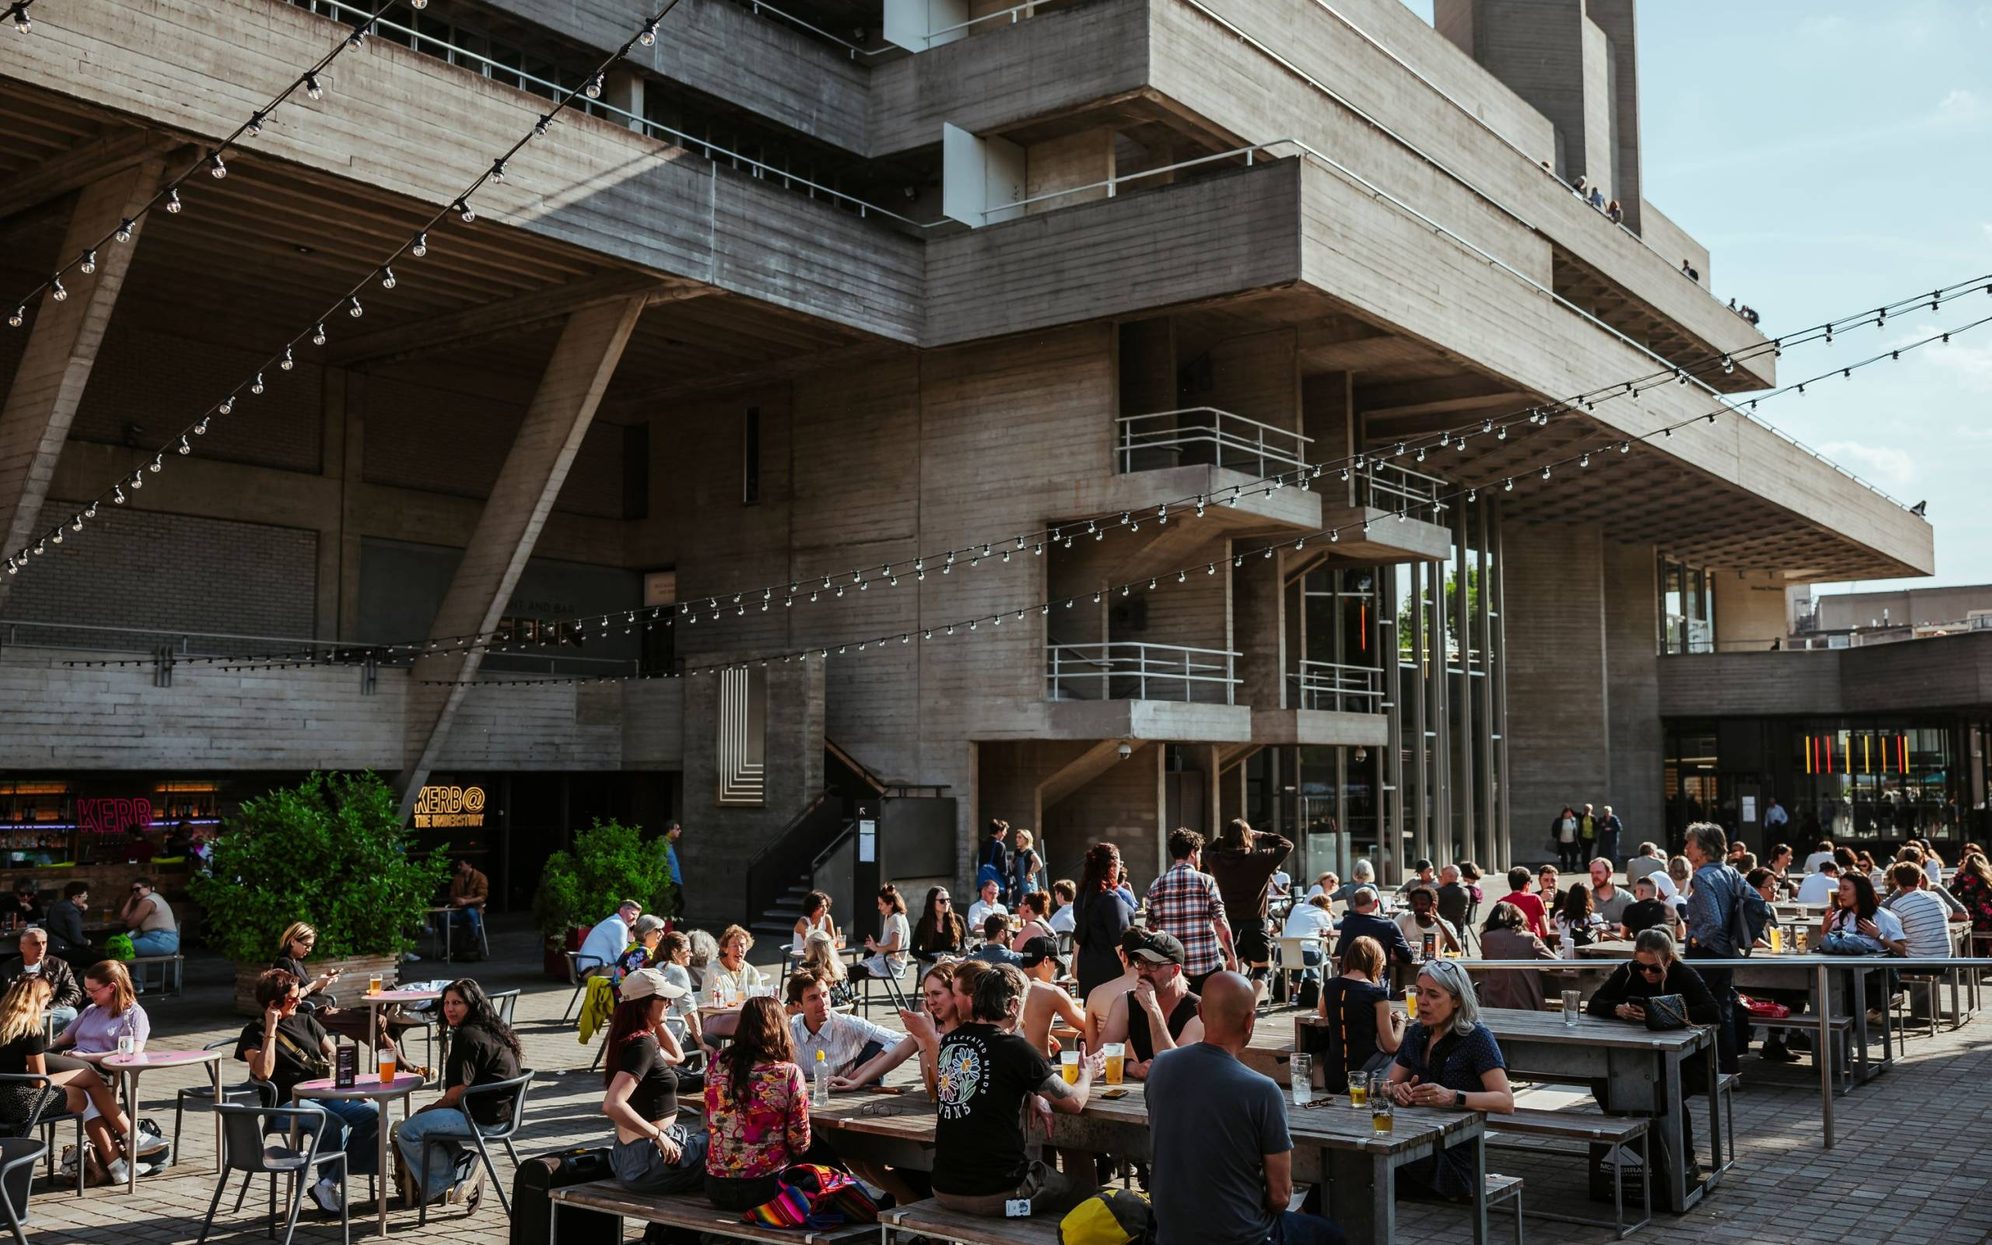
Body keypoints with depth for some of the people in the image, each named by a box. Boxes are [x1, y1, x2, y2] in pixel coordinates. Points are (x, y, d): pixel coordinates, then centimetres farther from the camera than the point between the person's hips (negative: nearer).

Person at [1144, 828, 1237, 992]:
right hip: (1207, 966, -3)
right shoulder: (1206, 881, -3)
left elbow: (1151, 929, 8)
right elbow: (1220, 924, -6)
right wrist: (1232, 957, 4)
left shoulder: (1155, 886, 6)